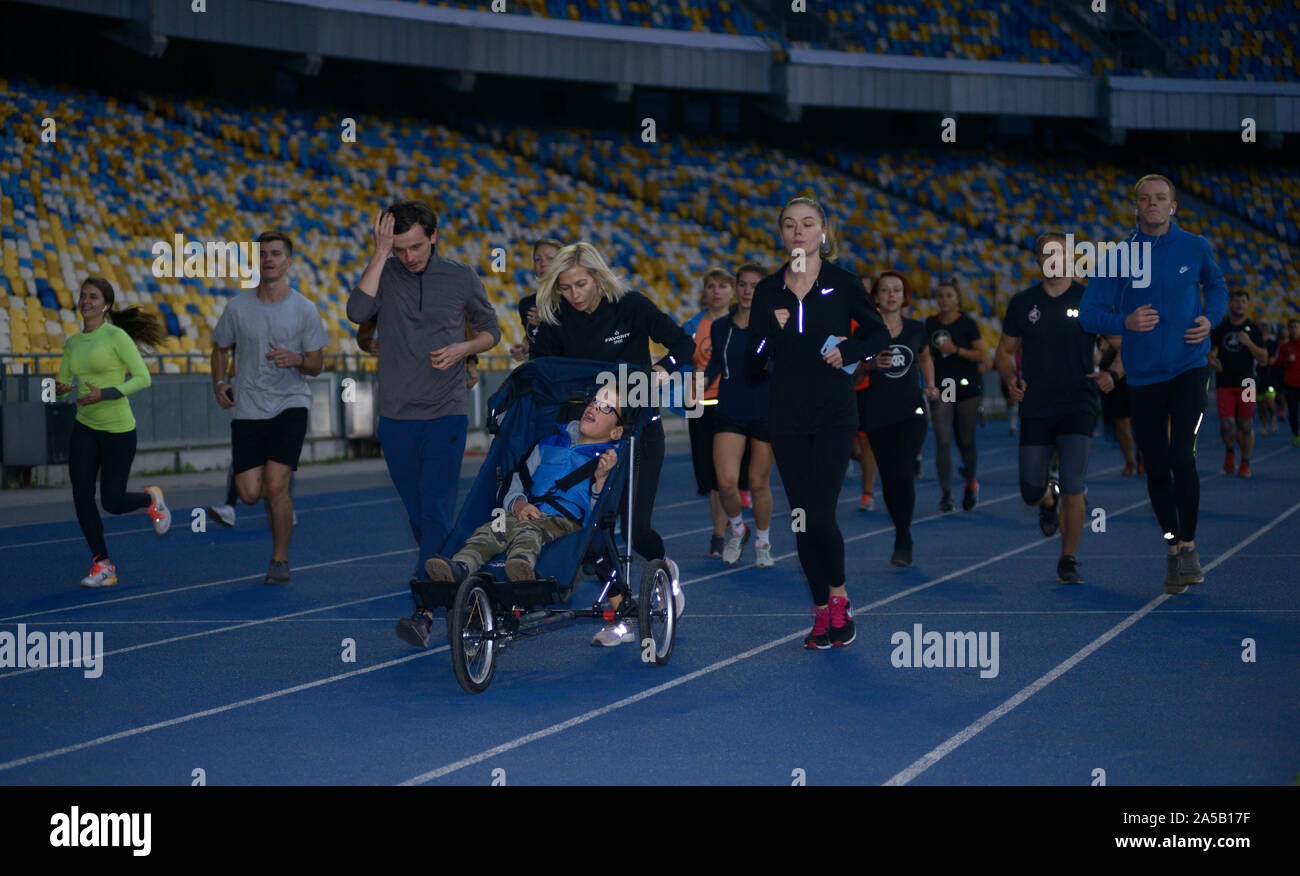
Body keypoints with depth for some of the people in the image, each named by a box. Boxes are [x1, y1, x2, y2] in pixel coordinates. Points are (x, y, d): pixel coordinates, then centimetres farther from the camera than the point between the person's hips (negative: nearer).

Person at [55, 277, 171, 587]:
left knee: (113, 503, -2)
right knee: (81, 497, -5)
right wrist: (60, 389, -13)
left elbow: (143, 378, -14)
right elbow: (63, 385, 12)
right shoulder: (73, 343, 8)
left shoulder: (116, 336, -11)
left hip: (118, 430, -5)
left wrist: (104, 394, -24)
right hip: (84, 428, 5)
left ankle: (150, 499, 32)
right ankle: (102, 565, 7)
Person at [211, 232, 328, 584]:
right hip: (248, 409, 2)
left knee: (276, 487, -14)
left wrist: (297, 359, -19)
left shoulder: (304, 310, -2)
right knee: (249, 493, -4)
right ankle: (277, 500, 33)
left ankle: (280, 560, 4)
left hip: (290, 405, -2)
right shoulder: (238, 307, 3)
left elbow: (316, 365, 3)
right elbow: (220, 348, 18)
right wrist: (219, 383, 1)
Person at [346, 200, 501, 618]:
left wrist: (463, 348, -9)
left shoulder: (461, 277, 1)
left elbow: (490, 329, 12)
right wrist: (380, 253, -17)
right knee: (417, 513, 13)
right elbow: (358, 312, -17)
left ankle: (424, 601, -15)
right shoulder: (384, 273, 2)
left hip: (446, 414, -2)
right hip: (395, 416, 2)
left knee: (436, 512, -11)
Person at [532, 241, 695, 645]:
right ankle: (617, 616, 4)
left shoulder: (630, 306, -12)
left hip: (639, 427, -3)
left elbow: (684, 344, -9)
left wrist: (663, 369, -28)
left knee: (636, 526, -4)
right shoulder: (555, 318, -3)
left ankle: (665, 568, 31)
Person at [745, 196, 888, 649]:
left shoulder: (842, 283, 0)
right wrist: (773, 330, -12)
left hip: (834, 413, -3)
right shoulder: (768, 291, 6)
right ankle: (822, 612, 15)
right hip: (786, 415, 3)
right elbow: (751, 363, 5)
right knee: (801, 519, 3)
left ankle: (839, 598, 9)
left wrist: (848, 350, -8)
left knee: (819, 515, -13)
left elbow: (878, 332, 10)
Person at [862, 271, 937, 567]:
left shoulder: (916, 329, 6)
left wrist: (930, 385, 9)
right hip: (878, 414, 0)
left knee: (901, 471, -17)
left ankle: (903, 543, -10)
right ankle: (903, 537, 20)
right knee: (888, 478, 2)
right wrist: (871, 364, -17)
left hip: (912, 412, 0)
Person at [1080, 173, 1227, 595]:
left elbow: (1216, 286, 21)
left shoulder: (1195, 247, 2)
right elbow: (1088, 312, -1)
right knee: (1156, 469, 6)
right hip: (1143, 375, 1)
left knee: (1182, 456, -17)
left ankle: (1188, 544, -2)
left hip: (1189, 368, -1)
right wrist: (1125, 322, -19)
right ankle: (1172, 545, 24)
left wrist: (1210, 319, 1)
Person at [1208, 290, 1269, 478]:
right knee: (1226, 426, -10)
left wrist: (1249, 343, -14)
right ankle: (1229, 451, 20)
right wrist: (1212, 361, -5)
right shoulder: (1219, 327, 7)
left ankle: (1245, 463, 15)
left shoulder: (1253, 329, 5)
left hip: (1246, 384, 0)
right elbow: (1208, 350, 18)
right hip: (1224, 384, 0)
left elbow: (1264, 360, 1)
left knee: (1246, 426, -1)